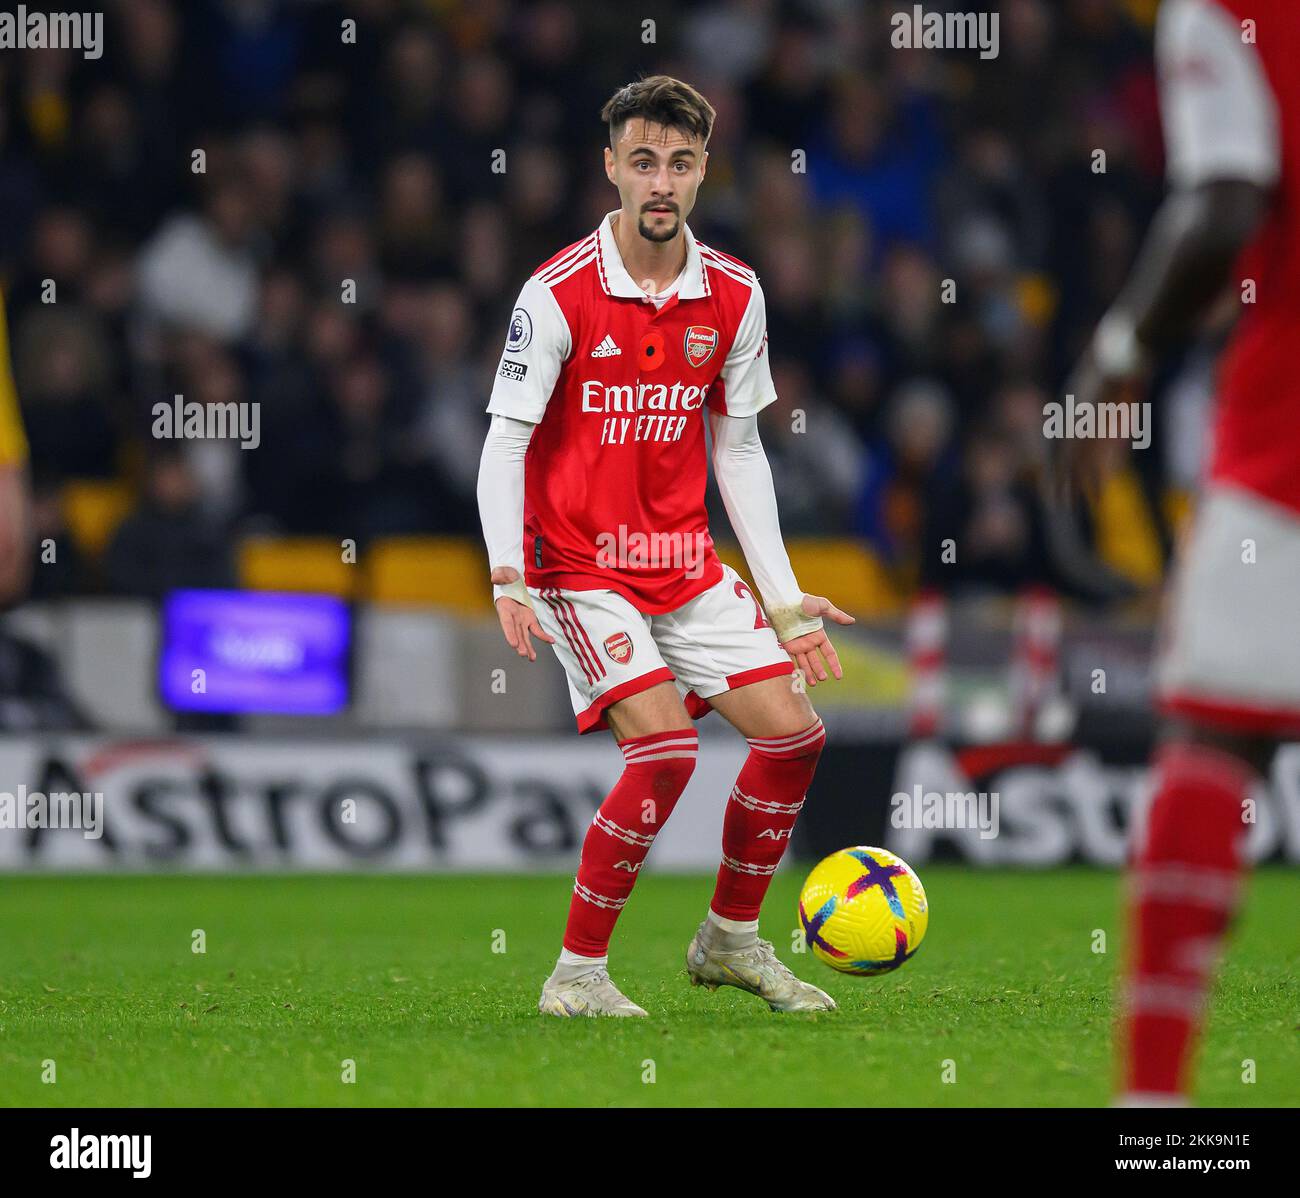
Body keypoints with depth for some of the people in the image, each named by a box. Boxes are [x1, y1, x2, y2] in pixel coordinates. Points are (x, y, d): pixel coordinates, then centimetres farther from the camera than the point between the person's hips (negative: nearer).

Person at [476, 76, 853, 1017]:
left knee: (794, 732, -2)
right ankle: (578, 974, -11)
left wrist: (785, 599, 8)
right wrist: (508, 579, -25)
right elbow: (505, 446, -12)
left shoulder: (734, 295, 2)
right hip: (581, 568, -6)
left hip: (688, 568, 6)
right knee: (665, 745, -23)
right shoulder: (559, 293, -13)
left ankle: (732, 941, 18)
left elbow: (738, 452, 11)